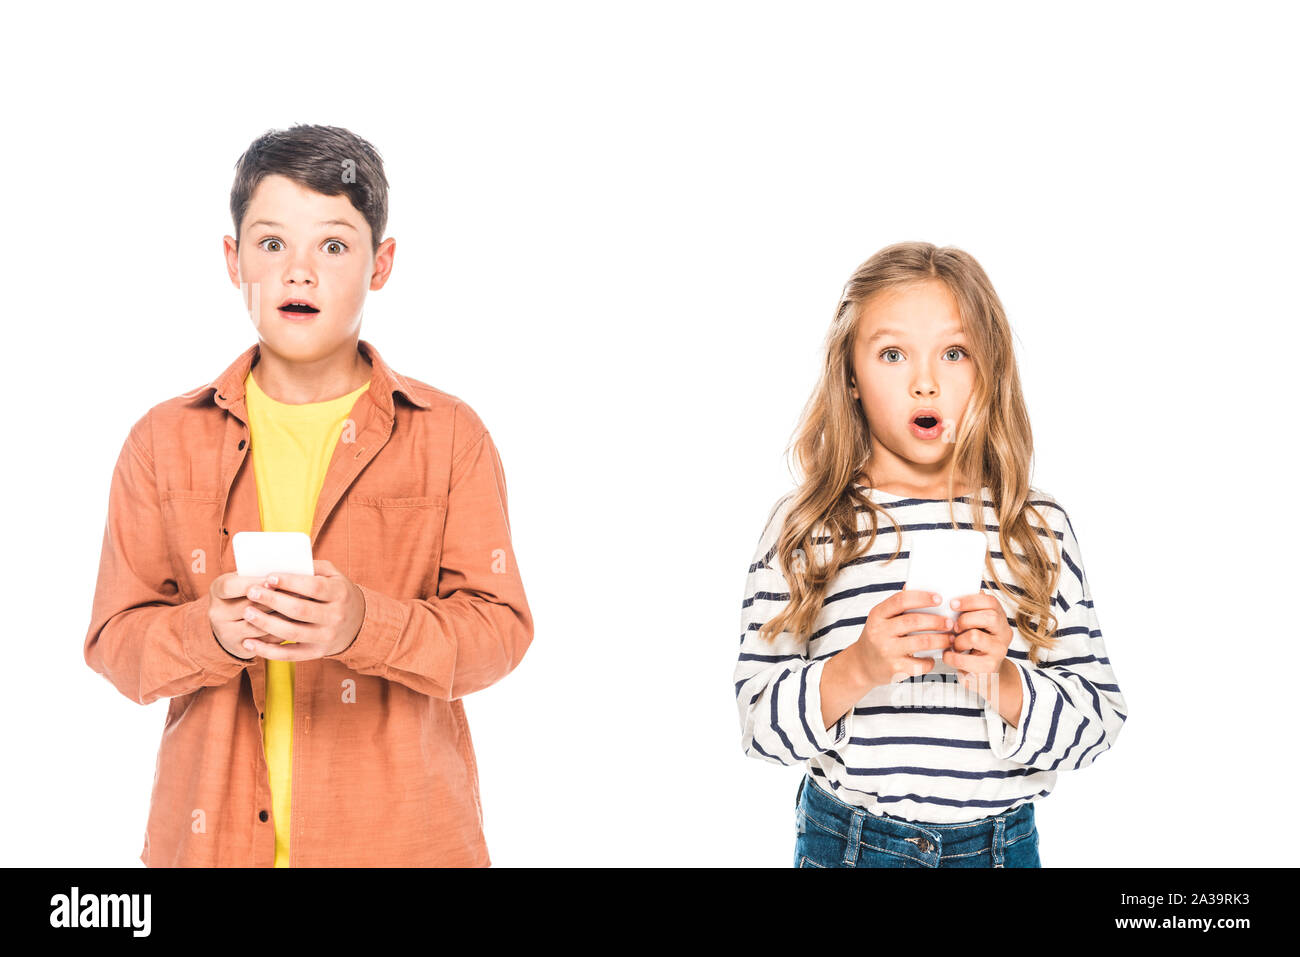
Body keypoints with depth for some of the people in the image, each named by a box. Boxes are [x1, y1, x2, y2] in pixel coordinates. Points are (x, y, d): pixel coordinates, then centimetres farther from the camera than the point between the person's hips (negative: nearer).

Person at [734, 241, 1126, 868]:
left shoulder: (1039, 530, -2)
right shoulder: (802, 528, -6)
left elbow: (1097, 720, -4)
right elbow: (759, 725, -8)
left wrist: (1002, 681, -21)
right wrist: (856, 670, -24)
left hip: (1000, 844, 1)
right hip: (846, 842, -1)